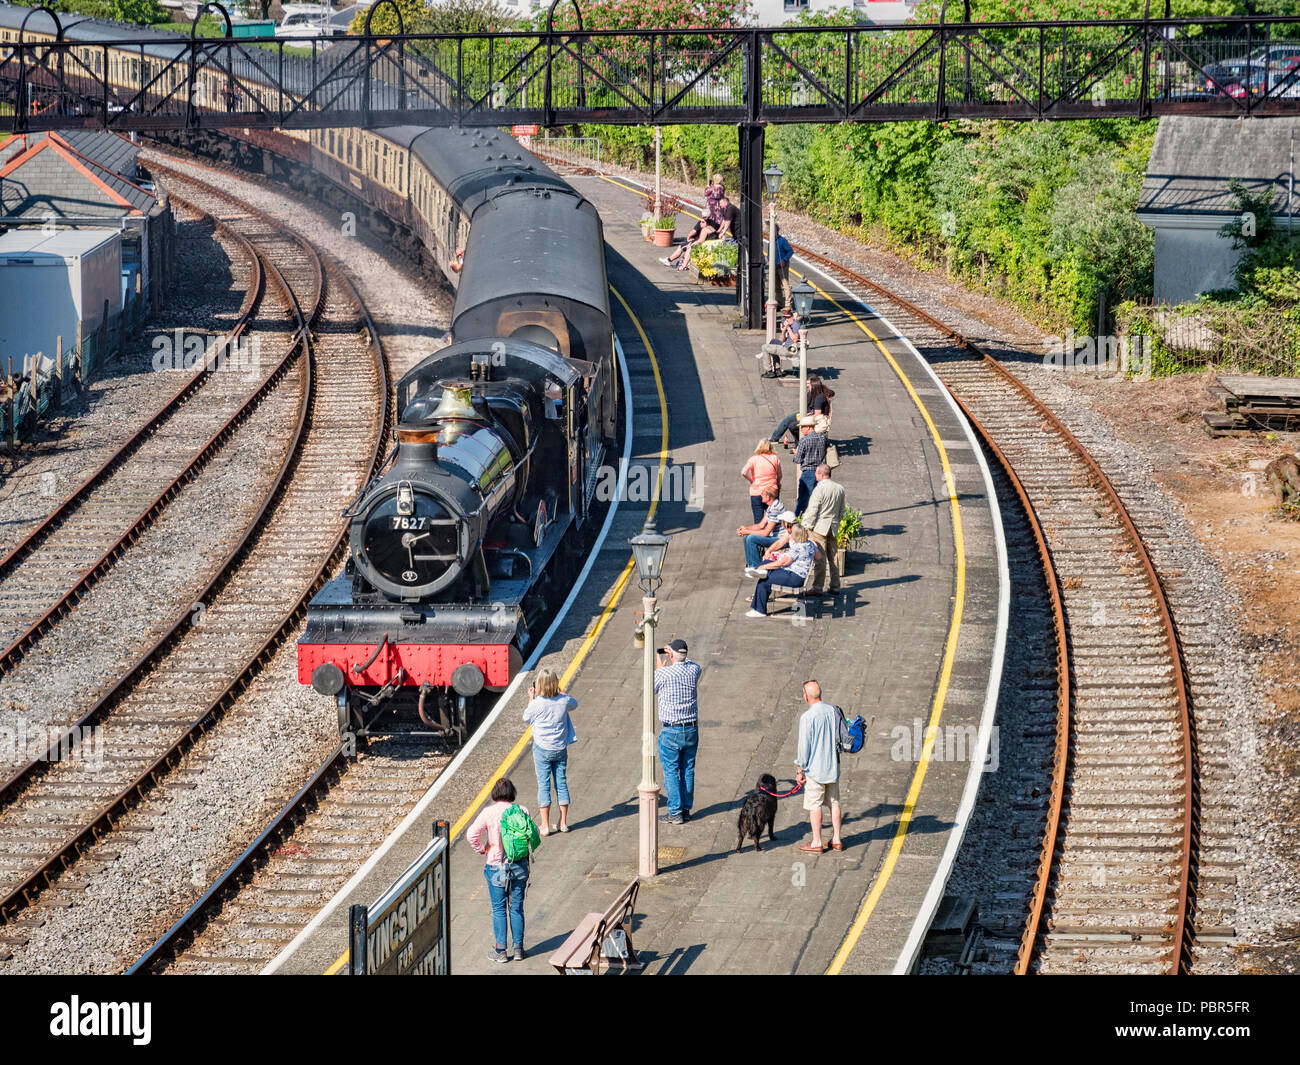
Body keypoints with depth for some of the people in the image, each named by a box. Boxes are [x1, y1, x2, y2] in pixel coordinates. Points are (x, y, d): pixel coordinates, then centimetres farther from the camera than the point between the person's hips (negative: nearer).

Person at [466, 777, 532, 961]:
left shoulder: (488, 812, -11)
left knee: (499, 909, 7)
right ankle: (518, 948, 16)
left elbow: (472, 834, -20)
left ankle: (500, 950, 11)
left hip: (496, 867, -2)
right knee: (517, 908, 12)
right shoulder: (521, 811, -6)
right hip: (519, 866, 2)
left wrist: (482, 849, -4)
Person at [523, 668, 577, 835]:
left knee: (543, 785, 2)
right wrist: (560, 692, 20)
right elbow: (574, 704, 16)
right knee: (562, 784, 12)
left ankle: (544, 825, 3)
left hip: (542, 749, -3)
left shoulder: (537, 703, -19)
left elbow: (526, 718, 0)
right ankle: (563, 822, 18)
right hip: (560, 748, 3)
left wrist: (531, 699, 8)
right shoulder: (564, 701, -9)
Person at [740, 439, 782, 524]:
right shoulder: (775, 459, -2)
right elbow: (779, 475, 6)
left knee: (758, 519, 2)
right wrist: (777, 484, 25)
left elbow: (743, 472, -18)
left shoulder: (754, 459, -7)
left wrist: (751, 480, -1)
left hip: (756, 492, -2)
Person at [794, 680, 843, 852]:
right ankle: (836, 840, 19)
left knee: (814, 805, 3)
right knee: (834, 802, 14)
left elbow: (804, 746, -16)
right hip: (833, 766, 7)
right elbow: (841, 738, 11)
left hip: (815, 767, -6)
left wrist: (800, 770, -8)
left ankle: (816, 843, 7)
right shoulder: (834, 711, 1)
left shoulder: (807, 717, -18)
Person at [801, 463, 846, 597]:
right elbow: (842, 511, 15)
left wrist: (807, 528, -8)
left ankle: (817, 588, -4)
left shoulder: (819, 489, -15)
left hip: (819, 527, -7)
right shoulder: (840, 488, 7)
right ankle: (835, 587, 17)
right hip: (833, 528, 7)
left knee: (819, 559, -5)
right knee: (833, 558, 13)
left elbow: (812, 511, -15)